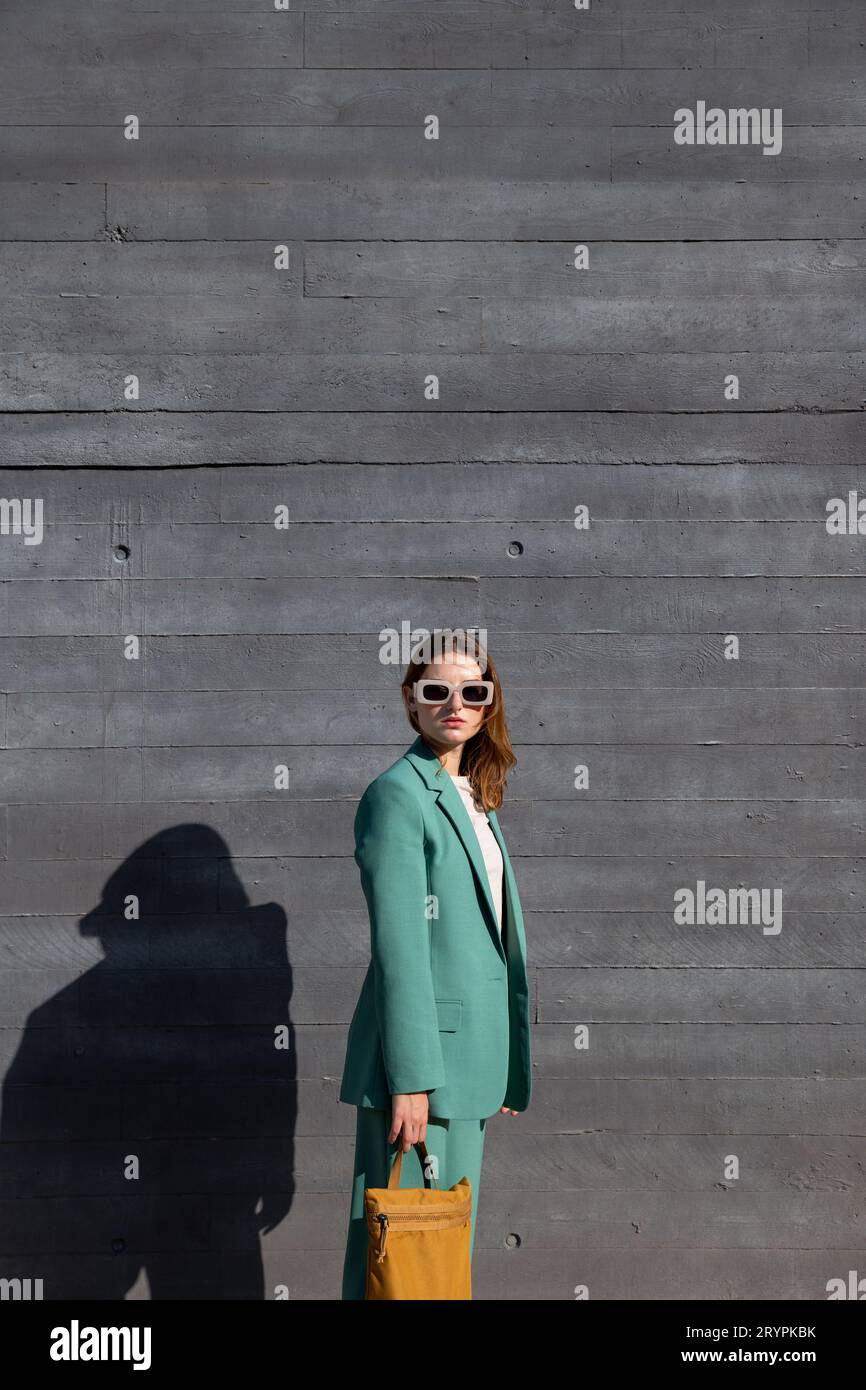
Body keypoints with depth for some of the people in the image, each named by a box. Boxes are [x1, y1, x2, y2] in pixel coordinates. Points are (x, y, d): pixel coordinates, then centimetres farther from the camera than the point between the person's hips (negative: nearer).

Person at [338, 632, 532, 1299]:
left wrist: (506, 1066, 17)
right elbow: (399, 945, -17)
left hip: (470, 1058, 9)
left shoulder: (473, 798, 15)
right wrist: (412, 1079, -20)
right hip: (421, 1053, -9)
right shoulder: (398, 794, -12)